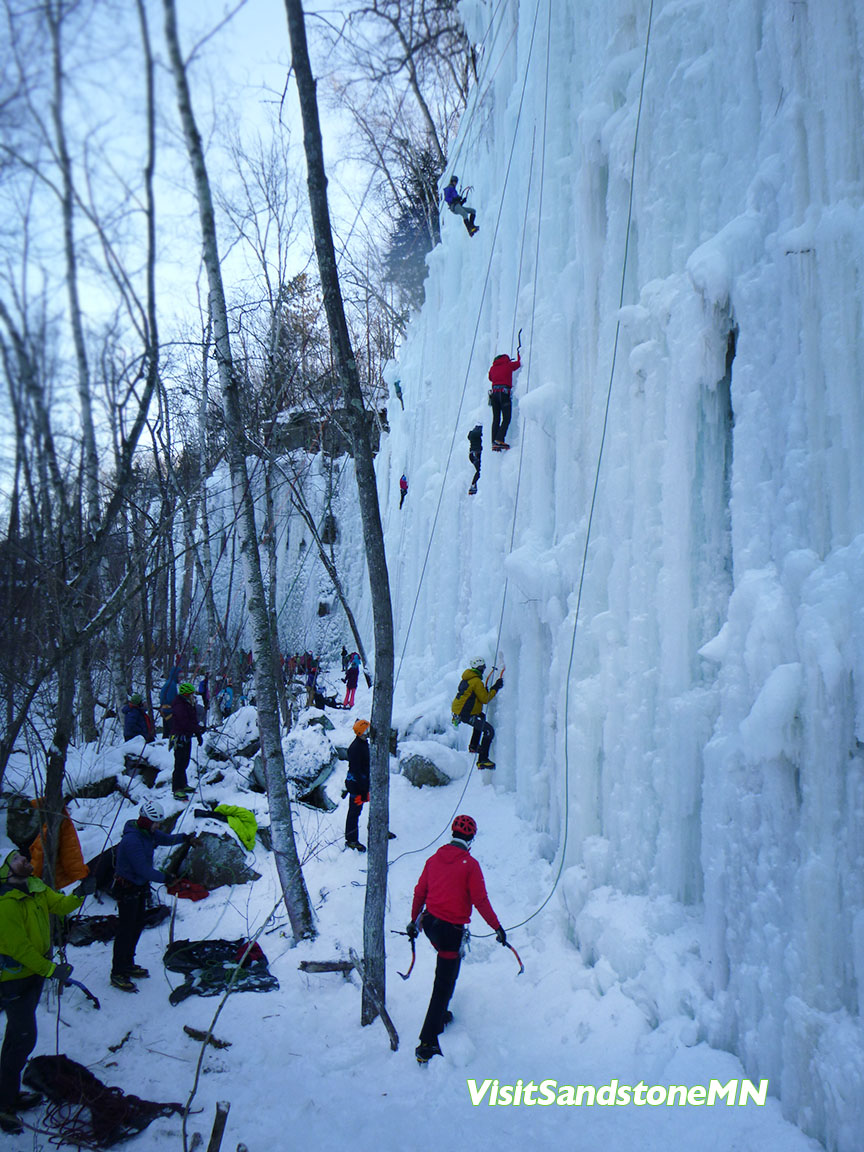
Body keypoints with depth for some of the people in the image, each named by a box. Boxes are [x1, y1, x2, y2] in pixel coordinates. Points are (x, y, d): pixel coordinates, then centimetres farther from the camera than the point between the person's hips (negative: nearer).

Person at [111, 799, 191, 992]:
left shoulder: (146, 832, -2)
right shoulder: (132, 840, -30)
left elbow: (165, 838, 9)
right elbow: (143, 869, -29)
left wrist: (184, 838, -9)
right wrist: (165, 878, -23)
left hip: (140, 886, 9)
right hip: (127, 888, -9)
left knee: (137, 926, 18)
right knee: (126, 930, -1)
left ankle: (128, 965, 33)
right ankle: (117, 973, 10)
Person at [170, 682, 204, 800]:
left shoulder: (190, 705, 13)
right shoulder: (179, 706, -18)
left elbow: (194, 720, 18)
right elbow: (185, 723, -23)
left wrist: (198, 734, 13)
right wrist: (199, 729, -18)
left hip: (187, 737, 10)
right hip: (179, 737, -9)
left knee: (185, 763, 17)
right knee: (180, 764, -9)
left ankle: (183, 785, 28)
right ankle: (177, 790, -7)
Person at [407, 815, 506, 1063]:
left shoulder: (433, 859, 4)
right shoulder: (469, 864, -12)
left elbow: (419, 893, 11)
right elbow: (480, 901, -12)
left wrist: (414, 921, 23)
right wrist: (497, 927, -2)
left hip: (430, 923, 6)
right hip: (452, 929, -6)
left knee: (446, 969, 31)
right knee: (444, 984, -1)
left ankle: (440, 1015, 40)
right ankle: (426, 1044, -3)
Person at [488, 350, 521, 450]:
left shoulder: (493, 368, 17)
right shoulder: (508, 365, 7)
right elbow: (519, 363, 23)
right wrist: (518, 353, 40)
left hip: (494, 392, 5)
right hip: (504, 392, -5)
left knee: (496, 419, 5)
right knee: (506, 418, -6)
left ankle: (494, 443, -3)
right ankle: (499, 440, -23)